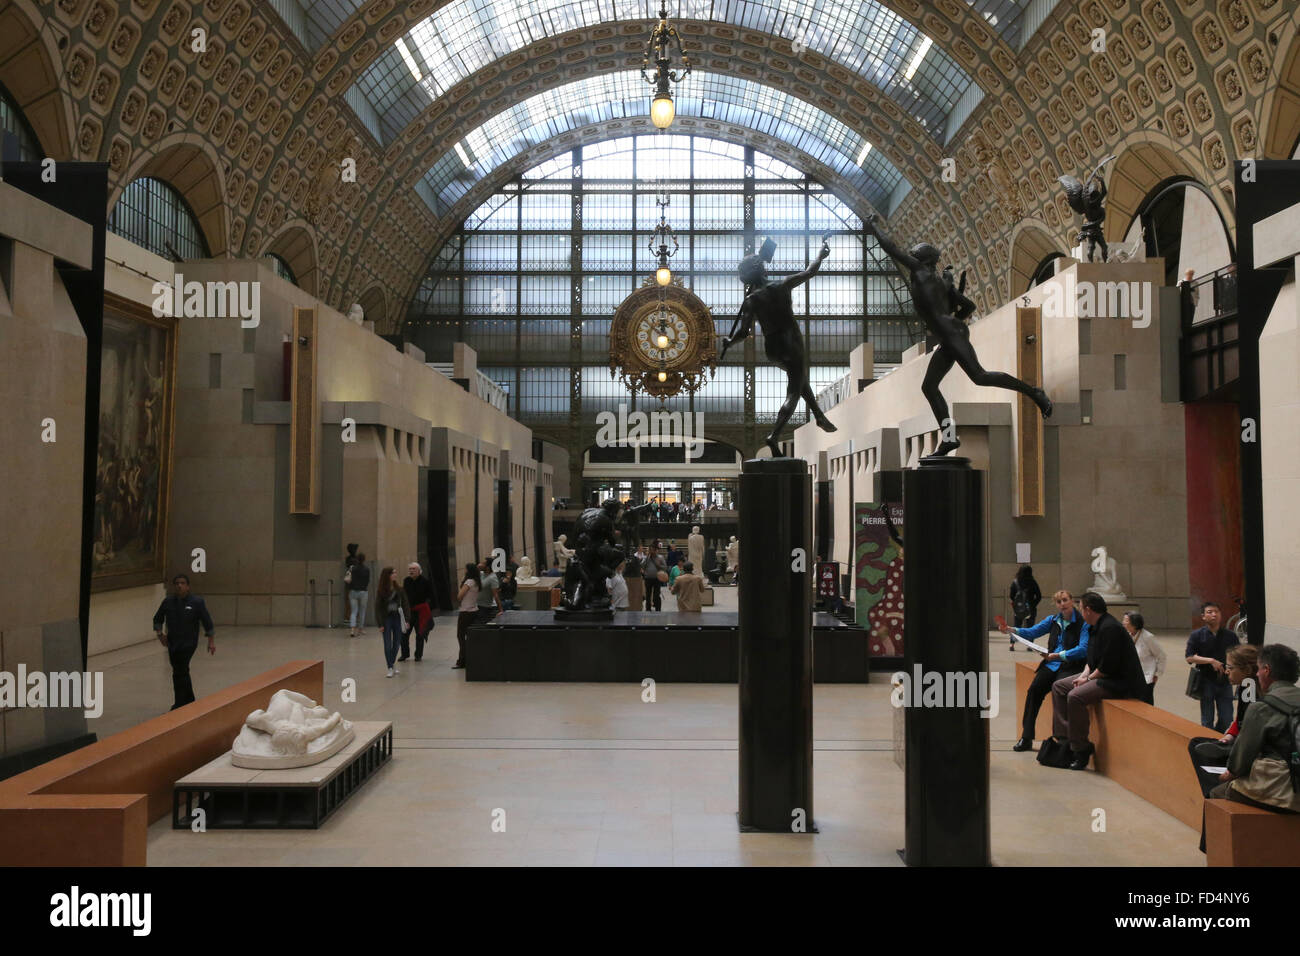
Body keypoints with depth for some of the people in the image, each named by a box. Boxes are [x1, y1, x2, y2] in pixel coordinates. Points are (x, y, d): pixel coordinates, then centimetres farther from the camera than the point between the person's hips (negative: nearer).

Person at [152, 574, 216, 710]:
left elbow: (207, 622, -4)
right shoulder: (168, 602, 3)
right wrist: (160, 634, 2)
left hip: (188, 643, -5)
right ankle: (190, 701, 30)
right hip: (172, 643, 5)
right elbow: (157, 619, 16)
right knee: (182, 673, 15)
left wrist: (211, 641, -5)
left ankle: (179, 704, -4)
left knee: (179, 673, -13)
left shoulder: (197, 602, -7)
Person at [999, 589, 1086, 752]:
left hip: (1071, 666, -5)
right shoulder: (1053, 620, 15)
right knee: (1034, 689, -19)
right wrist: (1011, 630, -5)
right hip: (1052, 665, 5)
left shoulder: (1082, 623, -3)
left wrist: (1058, 655, -20)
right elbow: (1032, 632, 12)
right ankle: (1026, 738, -16)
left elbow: (1083, 649, -13)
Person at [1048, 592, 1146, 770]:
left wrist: (1089, 678, -11)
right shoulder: (1095, 627, 14)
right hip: (1100, 676, 11)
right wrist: (1084, 674, 3)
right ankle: (1063, 735, 1)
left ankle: (1082, 751, -18)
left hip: (1119, 682, -11)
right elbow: (1092, 660, 20)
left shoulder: (1110, 628, -20)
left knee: (1075, 696, -29)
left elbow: (1108, 667, -24)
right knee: (1058, 687, 8)